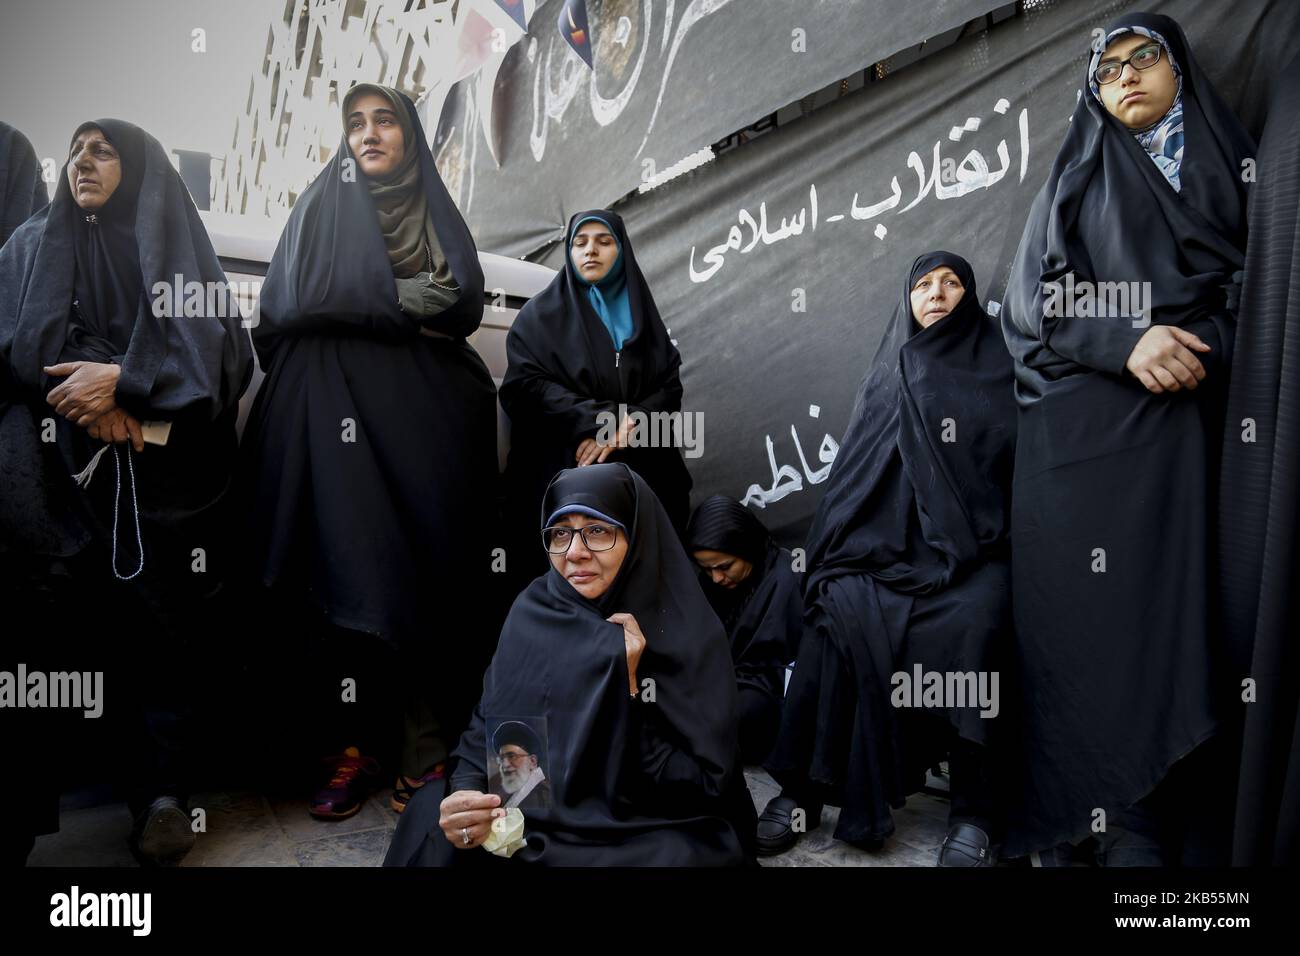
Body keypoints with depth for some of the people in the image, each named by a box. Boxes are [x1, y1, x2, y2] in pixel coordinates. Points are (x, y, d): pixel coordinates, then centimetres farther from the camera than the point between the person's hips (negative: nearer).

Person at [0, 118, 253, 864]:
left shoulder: (181, 252, 12)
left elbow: (221, 352, -4)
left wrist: (120, 380, -15)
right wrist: (95, 402, -13)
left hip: (160, 474, -2)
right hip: (60, 471, 2)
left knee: (158, 620, -7)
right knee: (65, 617, -6)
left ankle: (164, 792, -5)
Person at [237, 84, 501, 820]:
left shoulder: (436, 212, 17)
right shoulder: (321, 209, 15)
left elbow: (465, 302, 1)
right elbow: (295, 305, -1)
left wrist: (365, 303, -4)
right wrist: (406, 307, -2)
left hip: (420, 412, 0)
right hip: (336, 410, 0)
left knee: (418, 572, -7)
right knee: (347, 578, -7)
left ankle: (424, 747, -1)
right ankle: (354, 746, 0)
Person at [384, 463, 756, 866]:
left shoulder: (691, 634, -13)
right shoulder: (533, 610, -2)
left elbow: (704, 791, -15)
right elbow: (487, 722, 1)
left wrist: (629, 689, -23)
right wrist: (465, 792, -18)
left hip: (648, 836, -2)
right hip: (534, 820, 3)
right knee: (430, 815, -17)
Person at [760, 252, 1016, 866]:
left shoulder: (998, 371, 13)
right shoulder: (887, 378, 16)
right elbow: (852, 477, 8)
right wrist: (840, 556, -4)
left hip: (975, 547, -1)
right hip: (892, 543, 1)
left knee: (967, 624, -32)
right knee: (844, 607, -28)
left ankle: (974, 812, -20)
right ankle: (806, 787, -19)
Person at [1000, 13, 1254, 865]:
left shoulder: (1234, 166, 19)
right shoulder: (1074, 182, 16)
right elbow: (1032, 304, 4)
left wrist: (1196, 345, -7)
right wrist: (1125, 342, -13)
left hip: (1183, 429, 1)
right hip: (1081, 433, -1)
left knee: (1166, 606, -6)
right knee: (1084, 618, -7)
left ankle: (1147, 825, 1)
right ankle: (1078, 819, -1)